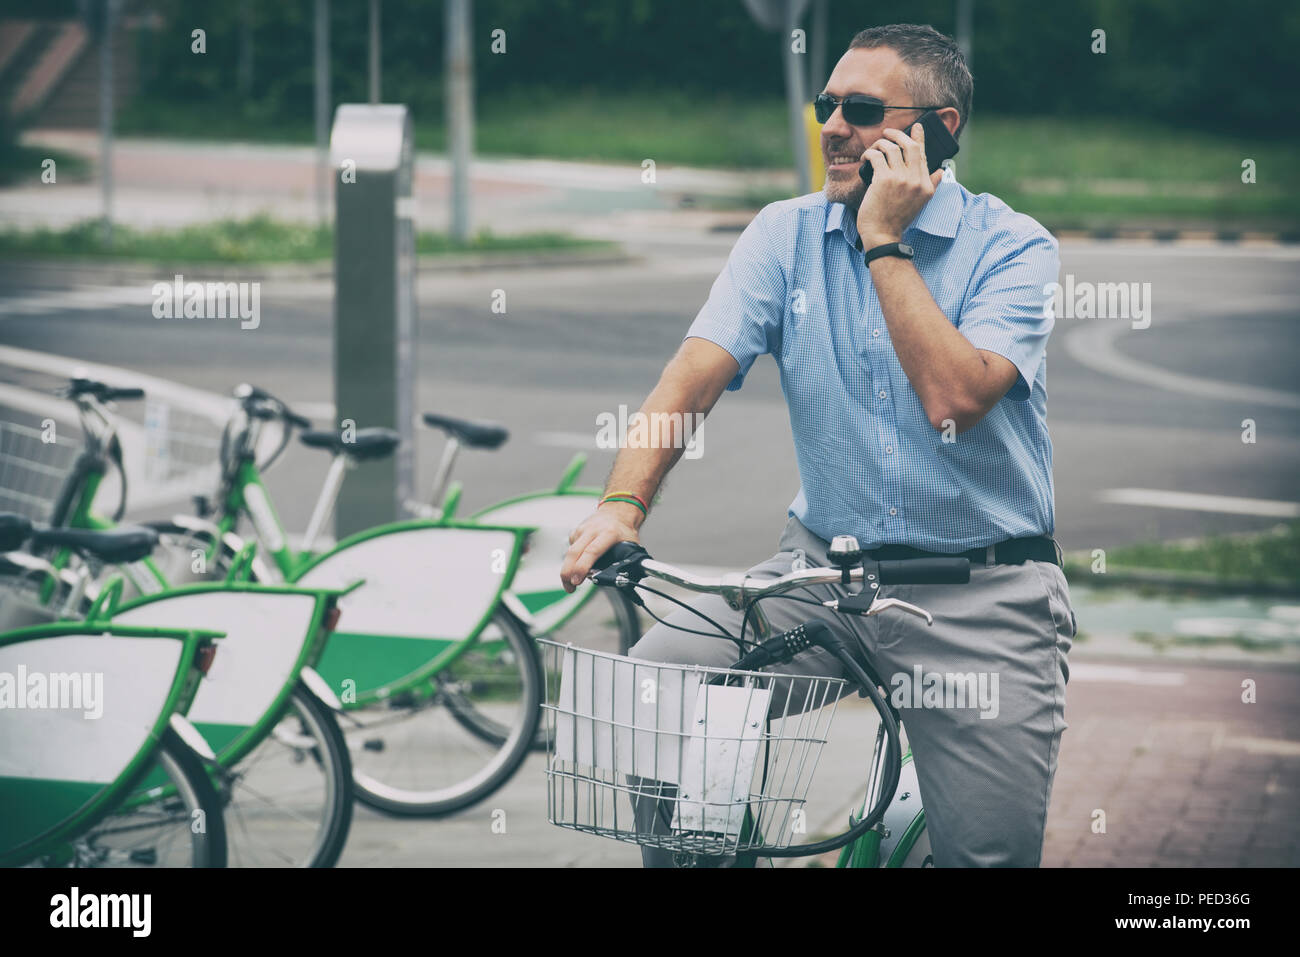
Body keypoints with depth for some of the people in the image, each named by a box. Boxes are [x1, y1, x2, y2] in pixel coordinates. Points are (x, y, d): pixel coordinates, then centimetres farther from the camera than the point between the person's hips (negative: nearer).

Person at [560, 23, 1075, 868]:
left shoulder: (1013, 248, -6)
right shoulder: (786, 236, 4)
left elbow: (954, 399, -22)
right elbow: (693, 377, -7)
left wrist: (884, 241, -18)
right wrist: (624, 503, -24)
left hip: (982, 597, -3)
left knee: (990, 853, -8)